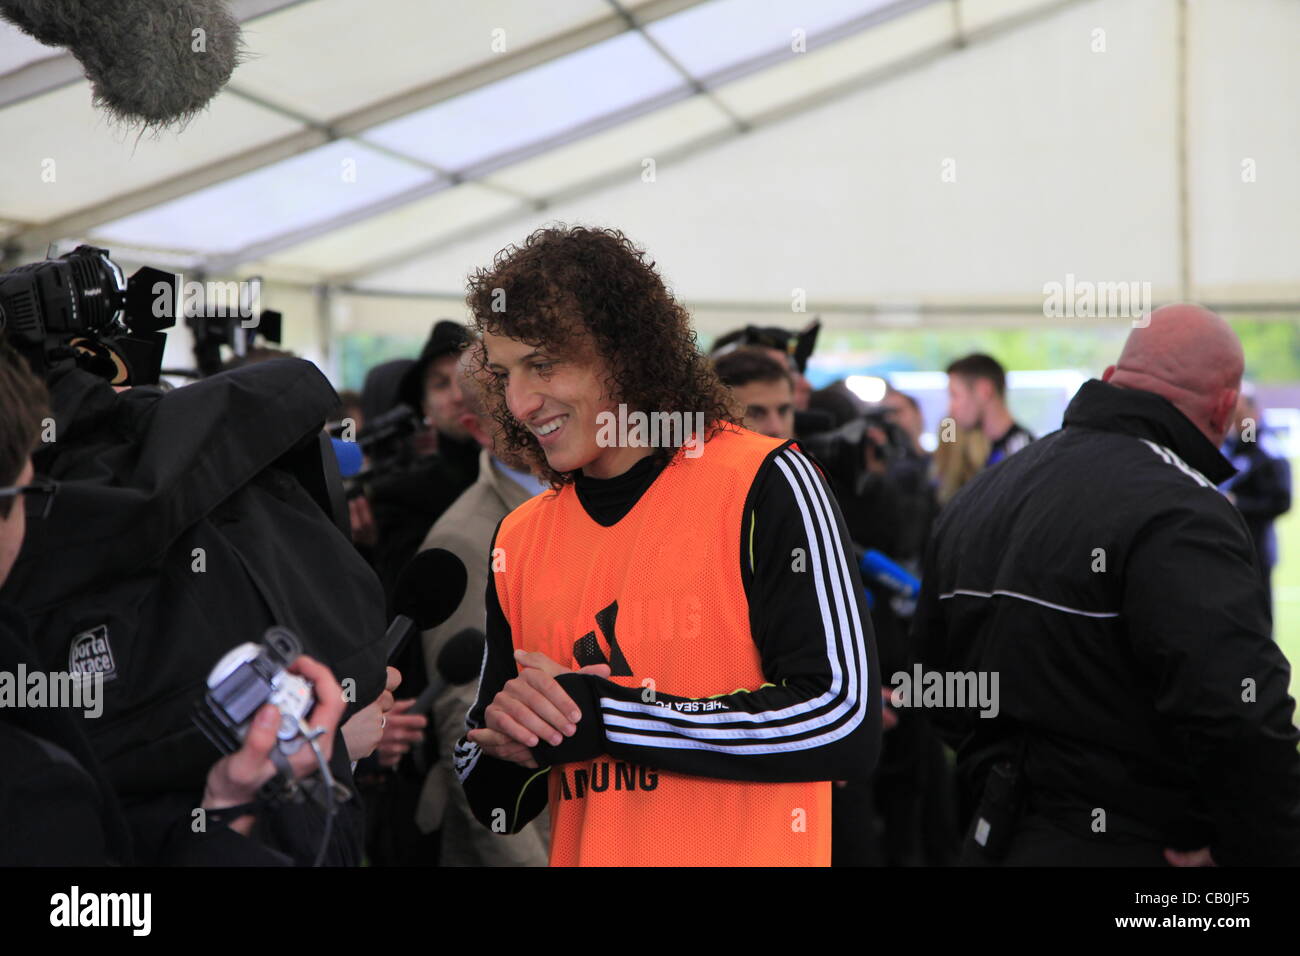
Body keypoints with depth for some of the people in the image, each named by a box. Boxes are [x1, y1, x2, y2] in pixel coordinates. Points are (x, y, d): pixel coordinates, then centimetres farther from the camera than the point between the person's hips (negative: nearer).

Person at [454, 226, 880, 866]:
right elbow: (497, 805, 8)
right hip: (580, 851, 4)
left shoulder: (763, 485, -11)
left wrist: (599, 716, -20)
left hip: (748, 850, -4)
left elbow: (843, 721, -20)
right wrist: (506, 747, -15)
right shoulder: (520, 539, 4)